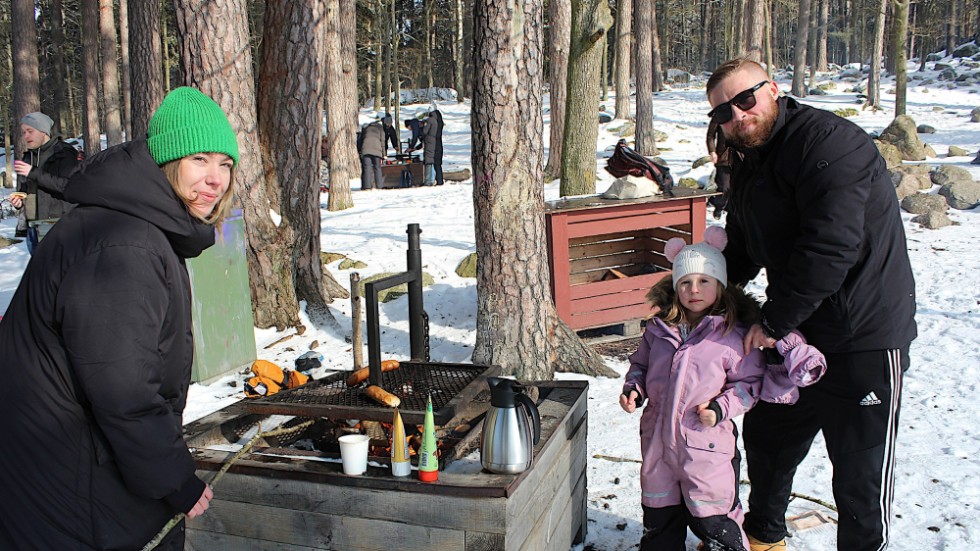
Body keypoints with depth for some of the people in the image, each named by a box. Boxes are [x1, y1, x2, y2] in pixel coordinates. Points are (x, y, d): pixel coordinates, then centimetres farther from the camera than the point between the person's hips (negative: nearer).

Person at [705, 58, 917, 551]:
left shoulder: (827, 140, -18)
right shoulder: (748, 164, 10)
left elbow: (831, 245, -28)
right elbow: (742, 250, 20)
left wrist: (776, 320, -20)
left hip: (865, 337, -9)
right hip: (794, 332, 9)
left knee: (860, 474, 1)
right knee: (767, 438, 23)